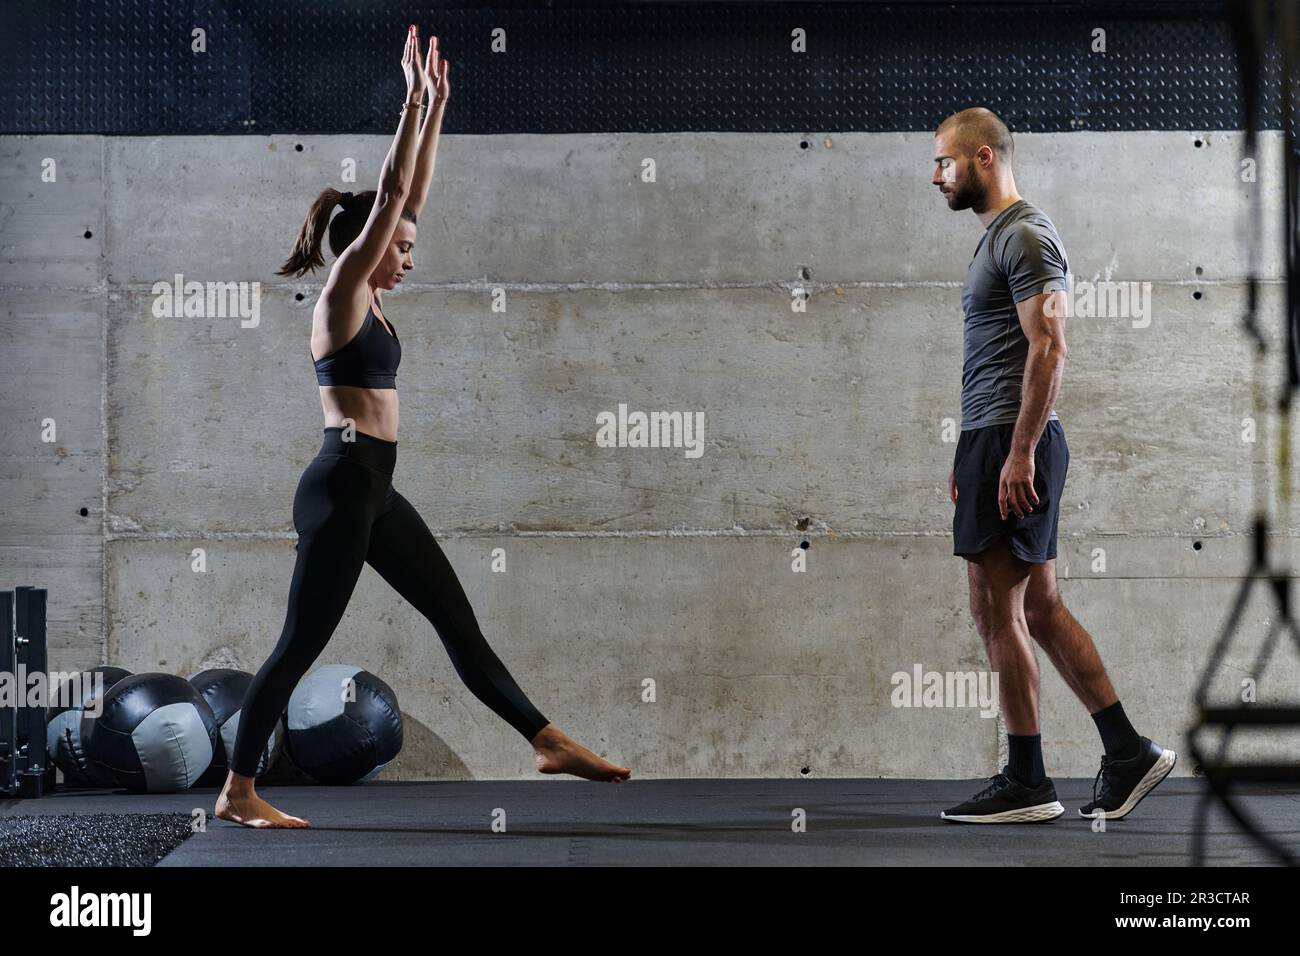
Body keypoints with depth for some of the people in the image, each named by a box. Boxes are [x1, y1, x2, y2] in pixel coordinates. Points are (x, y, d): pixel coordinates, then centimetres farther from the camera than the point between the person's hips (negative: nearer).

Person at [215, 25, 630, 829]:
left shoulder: (372, 301, 14)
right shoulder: (340, 296, -9)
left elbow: (412, 195, 16)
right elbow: (390, 194, -14)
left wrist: (437, 108, 15)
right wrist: (413, 100, -11)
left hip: (374, 490, 10)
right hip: (341, 485, -10)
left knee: (458, 620, 10)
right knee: (302, 644, -5)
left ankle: (548, 743, 13)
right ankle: (239, 793, 2)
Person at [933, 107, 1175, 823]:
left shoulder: (1025, 237, -13)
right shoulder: (1000, 236, 20)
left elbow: (1048, 348, -20)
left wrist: (1019, 454, -24)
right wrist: (970, 455, 23)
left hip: (1012, 443, -11)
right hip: (993, 442, 11)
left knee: (996, 609, -6)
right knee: (1038, 608, 11)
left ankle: (1025, 783, 0)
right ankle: (1128, 752, 13)